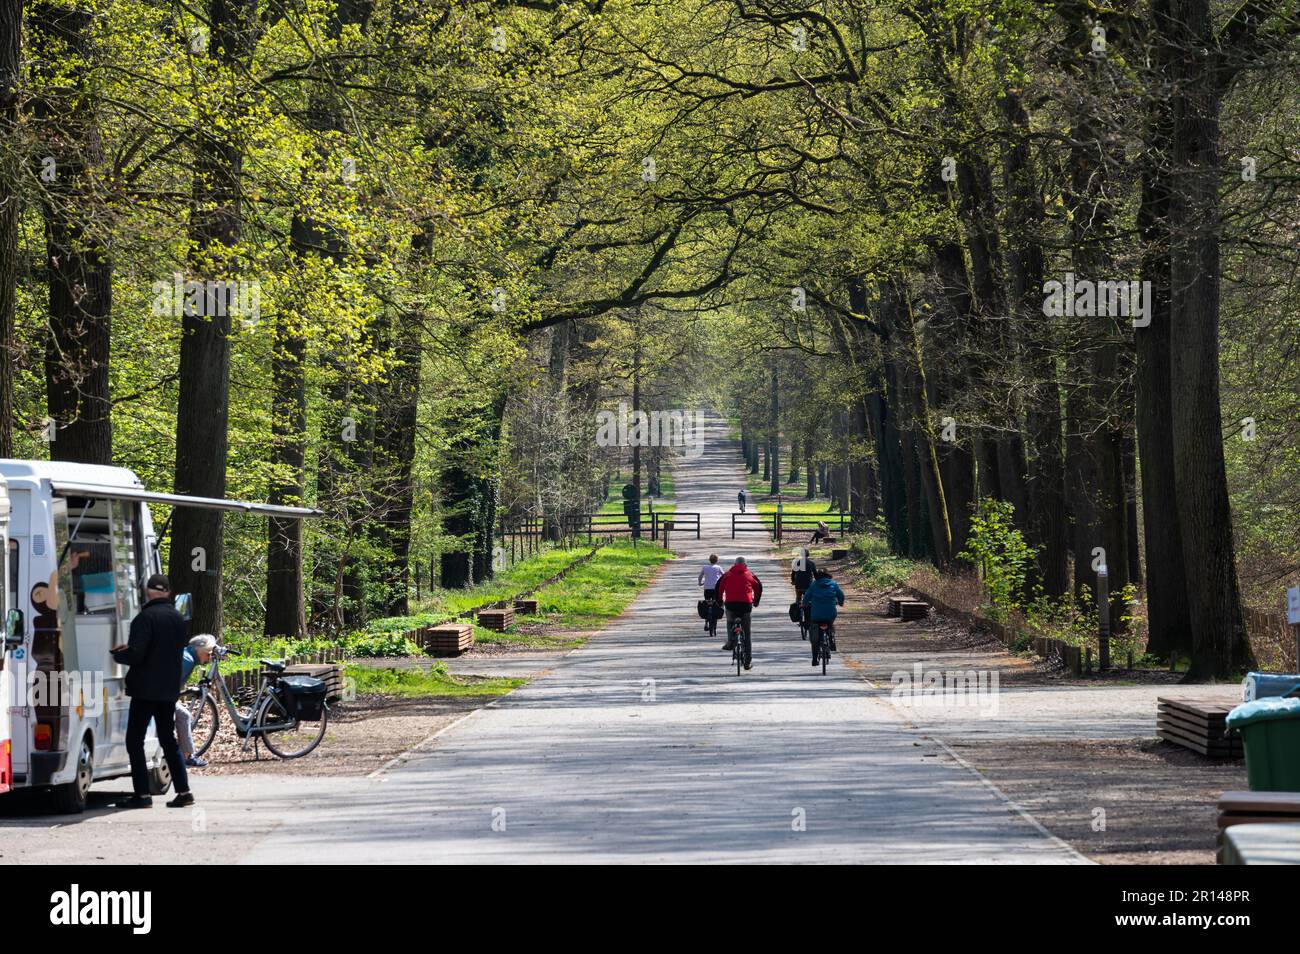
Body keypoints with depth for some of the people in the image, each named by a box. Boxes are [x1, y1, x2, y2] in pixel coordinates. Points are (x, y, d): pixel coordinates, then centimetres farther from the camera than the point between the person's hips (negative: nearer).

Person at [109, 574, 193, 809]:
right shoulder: (178, 618, 10)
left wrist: (116, 654, 1)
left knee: (135, 741, 0)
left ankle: (142, 794, -5)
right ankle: (183, 791, 7)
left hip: (145, 689, -7)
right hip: (170, 688, 7)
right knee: (168, 740, 14)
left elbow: (136, 655, -20)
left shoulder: (146, 617, -14)